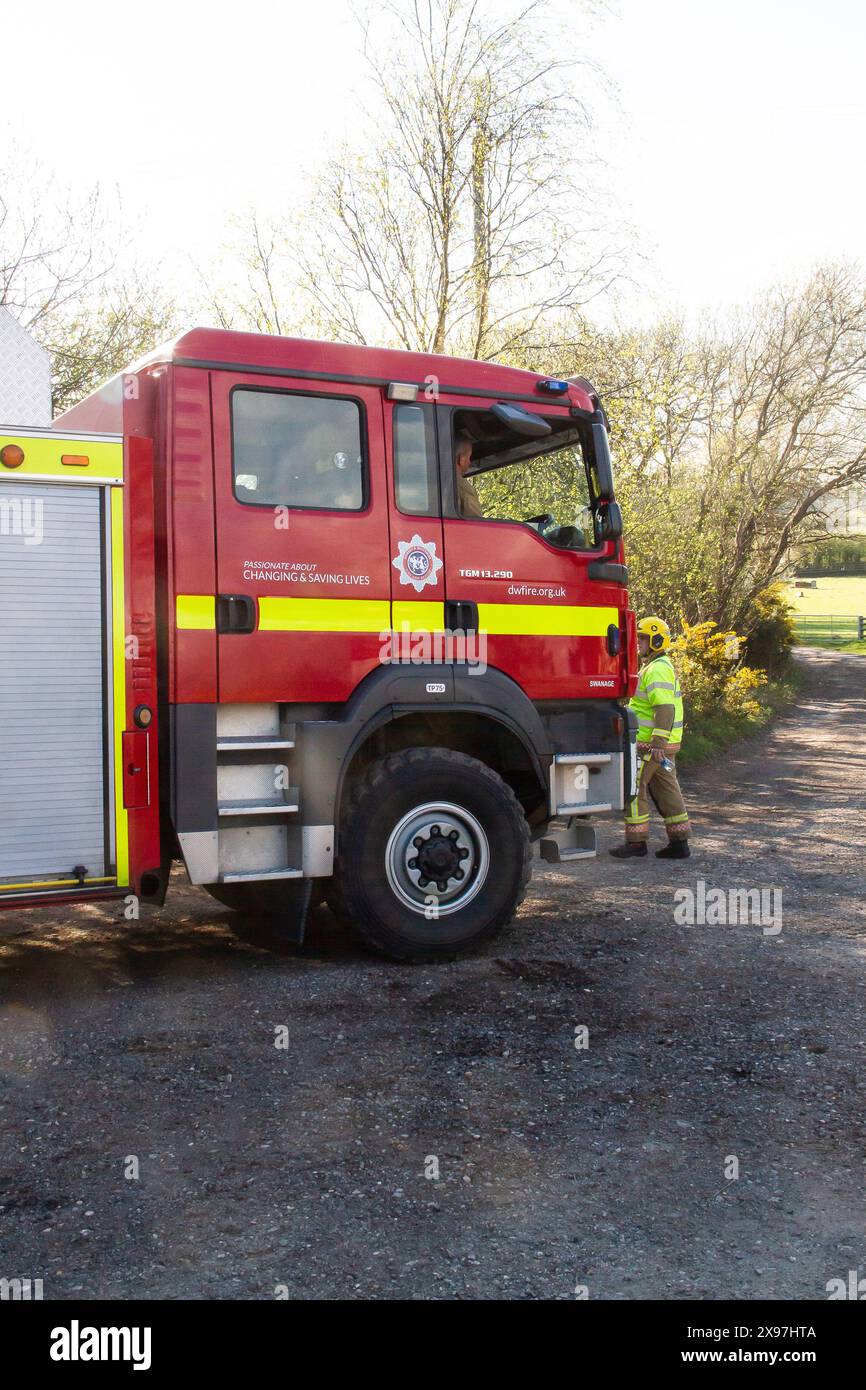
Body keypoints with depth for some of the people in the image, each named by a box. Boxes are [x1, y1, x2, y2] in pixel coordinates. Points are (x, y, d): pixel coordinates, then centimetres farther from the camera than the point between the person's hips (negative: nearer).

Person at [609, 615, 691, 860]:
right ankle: (679, 843, 14)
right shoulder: (662, 666, 18)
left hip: (650, 744, -10)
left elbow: (665, 708, -26)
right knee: (667, 790, 11)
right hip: (661, 743, 10)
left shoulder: (657, 670, -16)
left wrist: (658, 744, -31)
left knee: (633, 788, -3)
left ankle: (636, 842, 2)